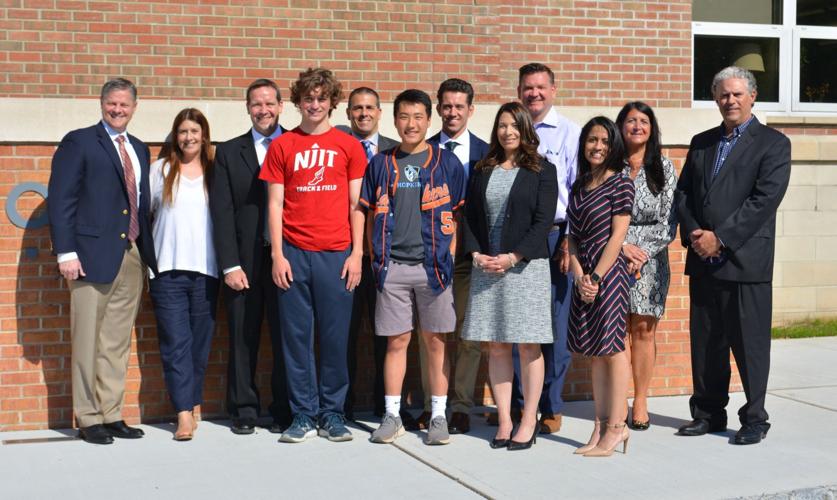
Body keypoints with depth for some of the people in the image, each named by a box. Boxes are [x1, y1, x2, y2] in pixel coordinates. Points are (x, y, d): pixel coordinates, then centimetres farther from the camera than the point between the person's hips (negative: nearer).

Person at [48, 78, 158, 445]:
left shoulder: (139, 150, 18)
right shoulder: (79, 142, 0)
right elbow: (60, 200, -6)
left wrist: (149, 251, 8)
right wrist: (65, 252, -14)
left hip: (132, 258, 6)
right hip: (93, 256, -6)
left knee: (118, 344, 9)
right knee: (88, 342, 0)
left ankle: (112, 415, 16)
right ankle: (89, 419, 8)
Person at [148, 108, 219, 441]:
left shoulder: (214, 173, 8)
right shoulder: (160, 170, 8)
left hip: (206, 270, 1)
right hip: (168, 269, -1)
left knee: (200, 342, 6)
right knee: (176, 343, -5)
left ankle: (194, 404, 18)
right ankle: (184, 415, -6)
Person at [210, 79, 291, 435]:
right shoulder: (229, 152, 9)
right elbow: (222, 212, 4)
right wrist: (230, 265, -5)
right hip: (244, 261, 1)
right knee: (243, 339, 5)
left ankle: (283, 410, 13)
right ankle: (244, 410, 15)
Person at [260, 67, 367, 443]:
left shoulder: (348, 146, 8)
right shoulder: (282, 146, 9)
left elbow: (356, 205, 7)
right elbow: (275, 205, 6)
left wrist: (357, 253, -1)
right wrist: (277, 254, -2)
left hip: (336, 254, 0)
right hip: (294, 254, 0)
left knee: (335, 336, 2)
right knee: (297, 336, 2)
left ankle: (332, 413, 12)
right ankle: (303, 415, 10)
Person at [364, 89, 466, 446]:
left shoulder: (447, 164, 5)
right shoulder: (380, 165, 9)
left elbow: (455, 217, 6)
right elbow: (372, 216, 13)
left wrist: (448, 260, -2)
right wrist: (376, 260, 4)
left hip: (433, 266, -1)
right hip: (392, 267, 1)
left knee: (436, 340, 4)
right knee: (396, 341, 5)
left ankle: (439, 416, 12)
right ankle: (392, 416, 13)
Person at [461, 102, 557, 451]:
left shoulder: (542, 171, 2)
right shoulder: (483, 171, 14)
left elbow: (543, 220, -6)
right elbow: (471, 217, 11)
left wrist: (512, 257, -14)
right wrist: (477, 254, -5)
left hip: (525, 265, -4)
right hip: (486, 266, 4)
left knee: (528, 345, -1)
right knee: (496, 346, 3)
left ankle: (528, 422, 5)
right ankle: (504, 421, 9)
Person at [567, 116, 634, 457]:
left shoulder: (621, 184, -5)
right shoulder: (579, 186, 14)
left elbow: (617, 236, -10)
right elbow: (573, 236, 10)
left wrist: (597, 278, -14)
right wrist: (579, 275, -4)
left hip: (608, 272, -7)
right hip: (584, 276, 7)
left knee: (612, 347, -3)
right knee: (595, 351, 9)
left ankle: (616, 427, 2)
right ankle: (601, 426, 14)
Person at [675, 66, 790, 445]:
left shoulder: (773, 144, -2)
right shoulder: (701, 142, 16)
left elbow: (764, 199, -12)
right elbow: (683, 193, 12)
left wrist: (720, 238, -16)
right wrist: (694, 235, -6)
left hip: (745, 261, -5)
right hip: (703, 261, 5)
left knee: (749, 343, 0)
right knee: (705, 342, 10)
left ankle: (754, 420, 11)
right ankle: (709, 414, 21)